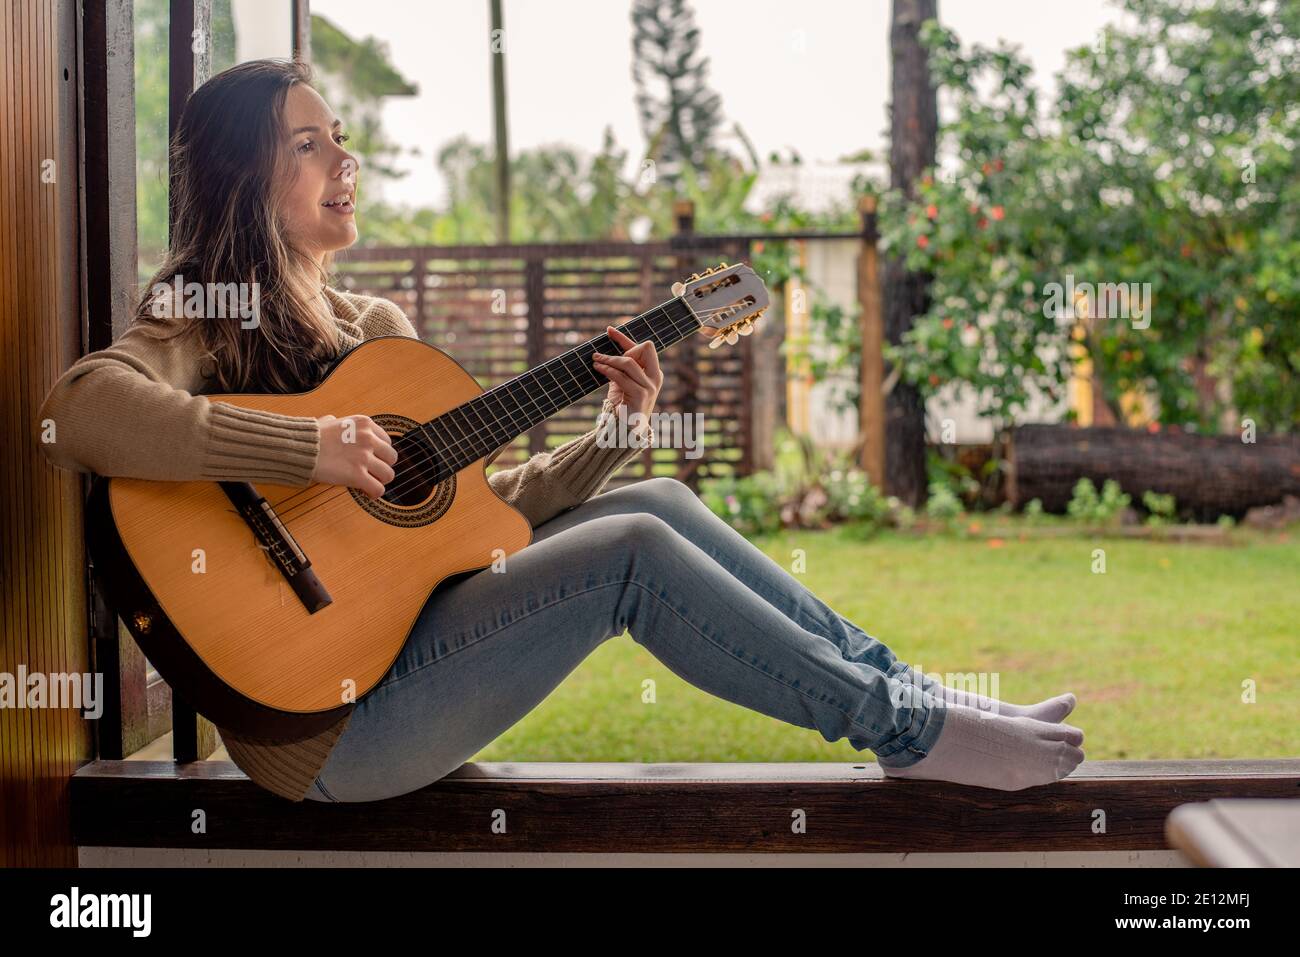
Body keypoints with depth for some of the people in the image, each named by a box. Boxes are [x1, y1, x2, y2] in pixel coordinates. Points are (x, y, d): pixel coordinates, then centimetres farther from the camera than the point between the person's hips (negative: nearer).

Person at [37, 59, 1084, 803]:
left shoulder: (376, 324, 16)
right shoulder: (202, 324, -7)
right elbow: (81, 410, -30)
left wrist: (614, 426, 3)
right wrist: (307, 449, -31)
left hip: (412, 605, 8)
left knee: (655, 503, -4)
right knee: (632, 554, -19)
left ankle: (900, 682, 0)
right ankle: (906, 729, -9)